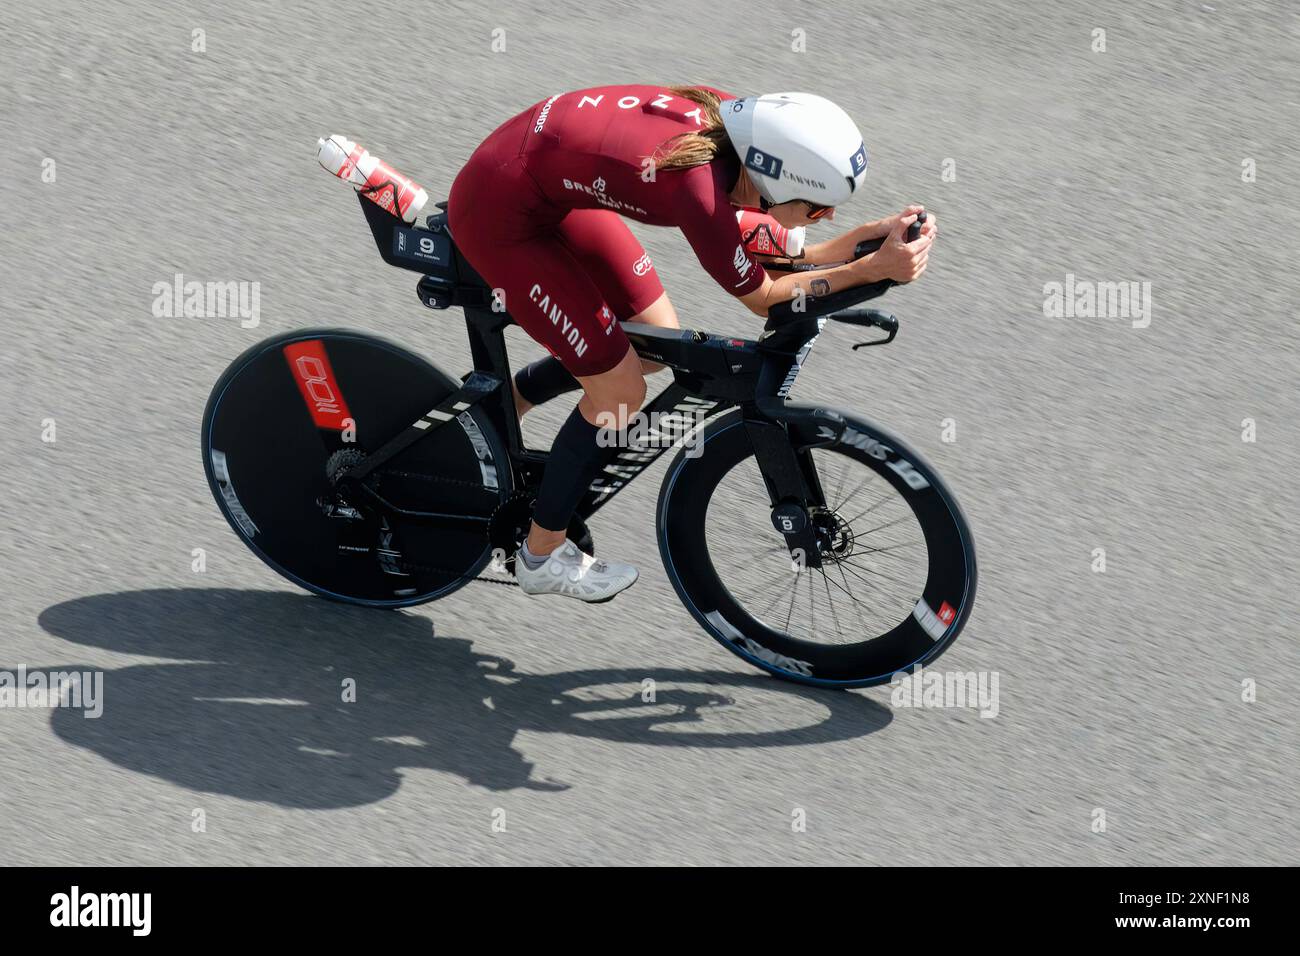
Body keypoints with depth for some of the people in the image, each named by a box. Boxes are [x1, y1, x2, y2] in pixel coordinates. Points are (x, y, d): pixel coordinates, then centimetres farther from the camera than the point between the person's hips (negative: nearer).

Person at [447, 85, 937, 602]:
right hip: (497, 214, -8)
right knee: (619, 390, -3)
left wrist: (864, 237, -10)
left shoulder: (731, 117, -13)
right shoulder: (699, 188, -34)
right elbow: (762, 296, -17)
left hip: (549, 183, 8)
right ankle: (543, 556, 16)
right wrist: (874, 269, -19)